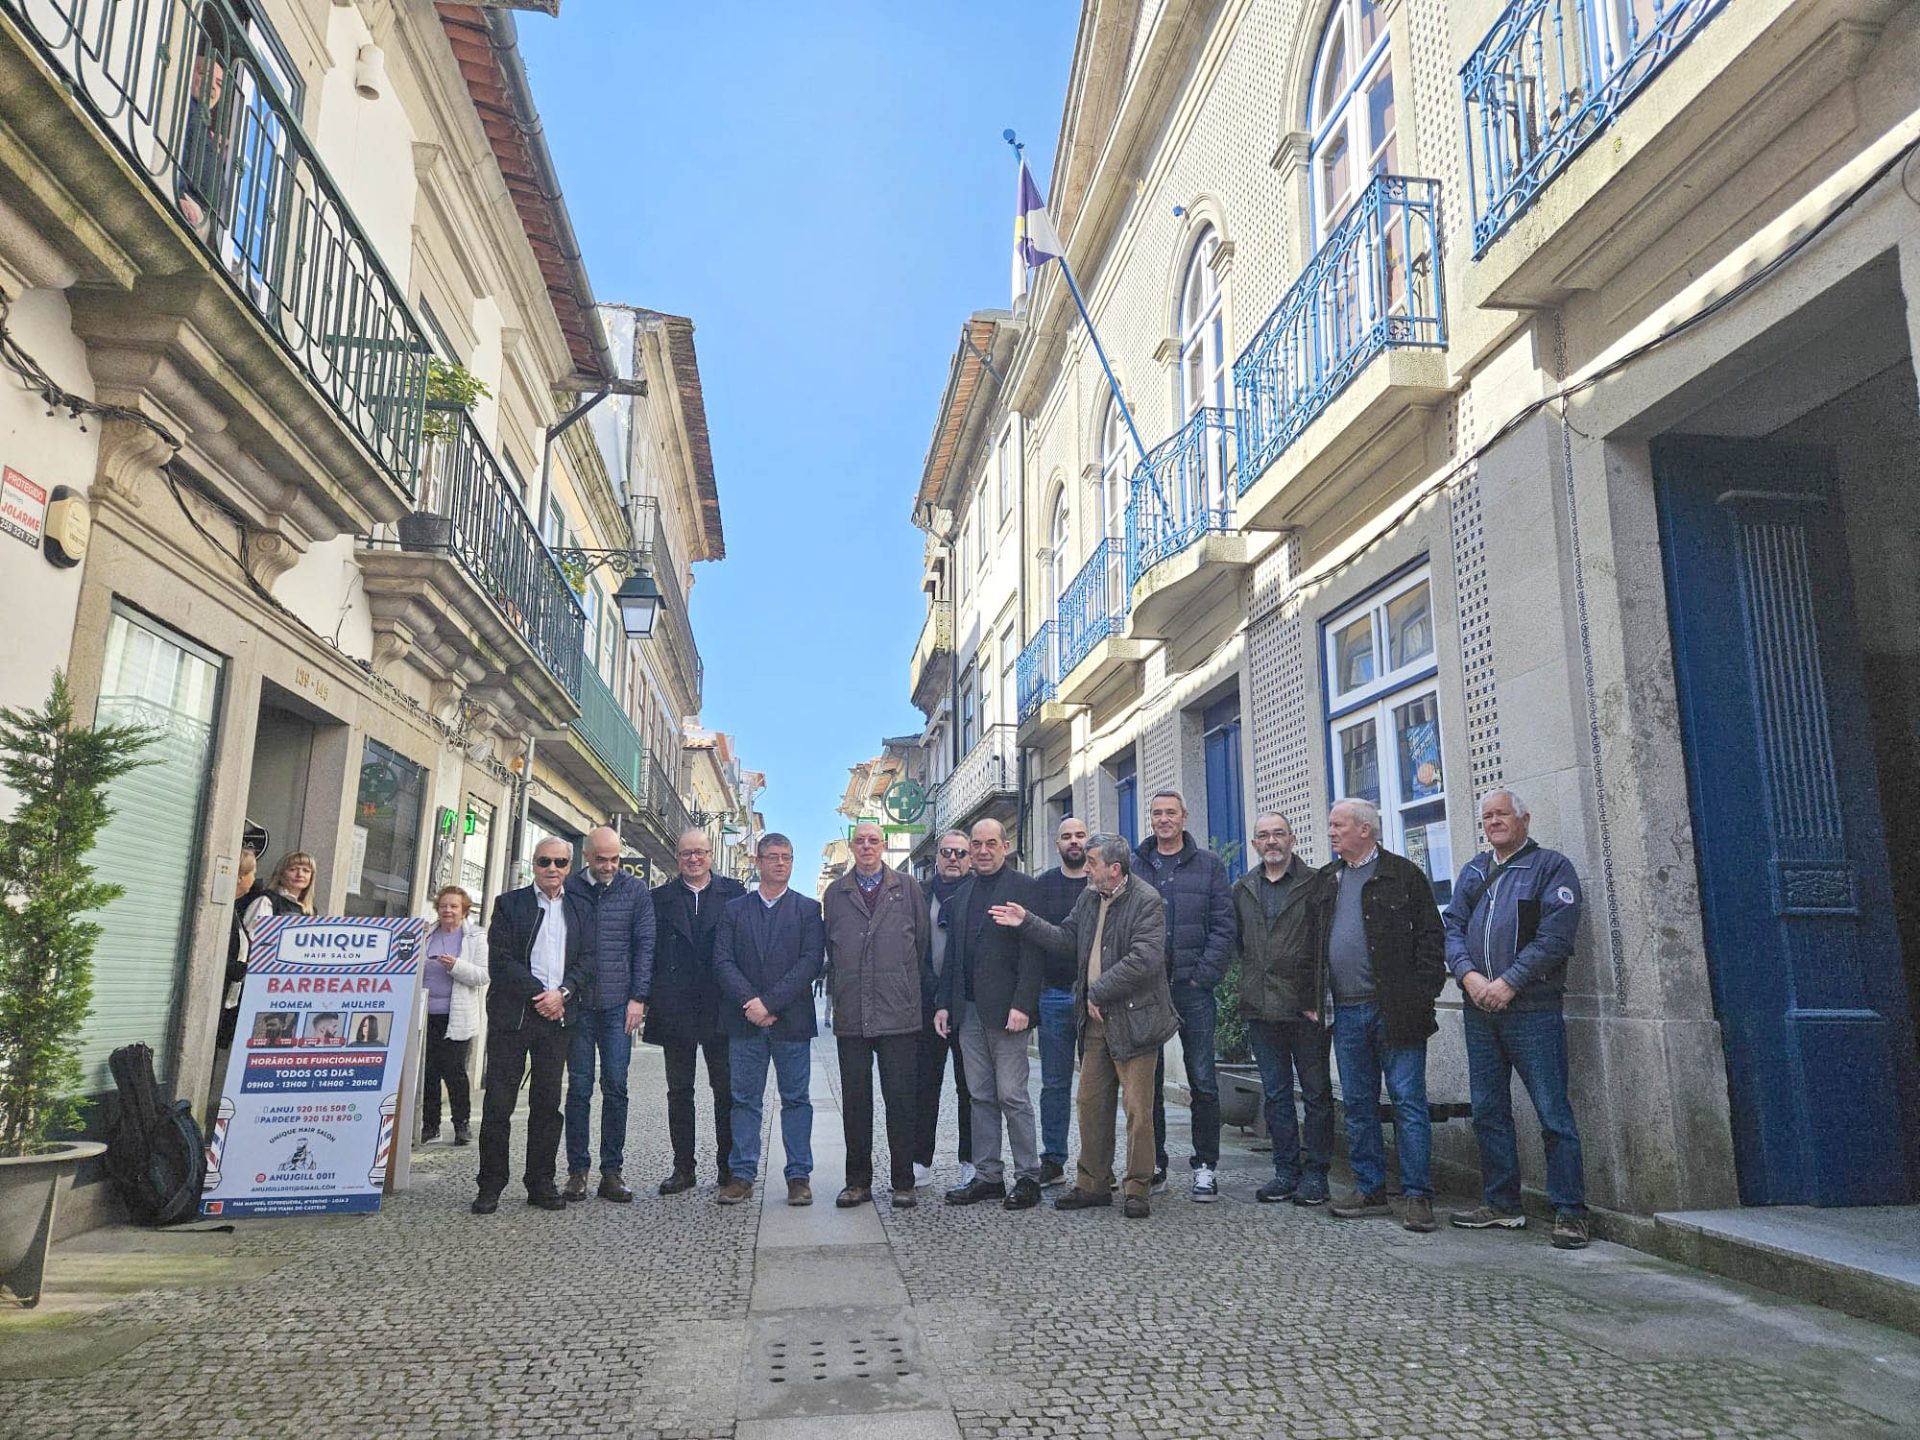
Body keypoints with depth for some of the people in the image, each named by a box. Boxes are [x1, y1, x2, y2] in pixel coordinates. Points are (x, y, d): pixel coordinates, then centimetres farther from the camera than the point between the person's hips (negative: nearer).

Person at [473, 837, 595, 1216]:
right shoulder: (509, 904, 4)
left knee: (547, 1103, 6)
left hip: (557, 1014, 2)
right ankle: (490, 1185, 9)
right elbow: (500, 960, -5)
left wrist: (562, 993, -10)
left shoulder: (580, 910, 13)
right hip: (512, 1014, -2)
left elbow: (587, 958, 6)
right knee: (498, 1102, 0)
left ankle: (542, 1184, 14)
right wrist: (538, 994, -12)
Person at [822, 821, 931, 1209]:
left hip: (898, 1012, -2)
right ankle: (858, 1181, 18)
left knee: (900, 1100, 2)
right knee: (855, 1101, 8)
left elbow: (922, 941, 8)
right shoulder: (834, 893, 10)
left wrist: (908, 986, 7)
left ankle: (903, 1183, 12)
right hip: (850, 1014, 2)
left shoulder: (908, 888, 6)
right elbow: (829, 947, 14)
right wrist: (837, 992, 9)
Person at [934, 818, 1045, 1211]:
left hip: (1005, 1009, -6)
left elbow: (1031, 951, -11)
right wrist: (945, 1003, 10)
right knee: (981, 1097, 11)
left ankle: (1028, 1177, 8)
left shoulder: (1023, 887, -5)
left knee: (1012, 1095, -2)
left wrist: (1022, 1005, -18)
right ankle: (987, 1176, 19)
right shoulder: (962, 891, 15)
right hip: (969, 1009, 6)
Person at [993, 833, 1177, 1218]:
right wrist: (1027, 921, 1)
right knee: (1091, 1103, 12)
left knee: (1137, 1108, -1)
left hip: (1132, 1019, -7)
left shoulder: (1147, 901, -14)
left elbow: (1144, 959, -22)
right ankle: (1093, 1184, 24)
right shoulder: (1089, 897, 11)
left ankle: (1137, 1188, 12)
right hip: (1095, 1018, 8)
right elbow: (1066, 939, 13)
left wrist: (1099, 991, -17)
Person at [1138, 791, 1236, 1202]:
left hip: (1193, 986, -1)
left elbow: (1223, 925, 0)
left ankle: (1205, 1166, 11)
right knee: (1148, 1080, 7)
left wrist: (1205, 975, -9)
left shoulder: (1208, 865, 5)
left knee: (1202, 1080, 1)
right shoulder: (1134, 867, 8)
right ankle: (1153, 1165, 17)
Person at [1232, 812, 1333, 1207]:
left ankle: (1315, 1173, 14)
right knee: (1276, 1095, 11)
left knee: (1316, 1093, 4)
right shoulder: (1242, 890, 11)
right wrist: (1255, 976, 10)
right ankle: (1286, 1171, 20)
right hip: (1261, 1009, 4)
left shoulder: (1316, 884, -3)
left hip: (1306, 1009, -4)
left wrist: (1318, 998, -10)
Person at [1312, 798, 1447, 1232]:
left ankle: (1418, 1196, 5)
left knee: (1409, 1102, -2)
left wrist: (1422, 994, -11)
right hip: (1347, 1012, 6)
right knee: (1358, 1104, 11)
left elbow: (1431, 937, -4)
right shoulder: (1325, 882, 15)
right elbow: (1313, 943, 17)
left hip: (1395, 1009, -5)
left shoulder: (1403, 875, -1)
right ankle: (1370, 1191, 20)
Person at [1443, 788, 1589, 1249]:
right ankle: (1501, 1204, 22)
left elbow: (1555, 935, -11)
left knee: (1553, 1114, -3)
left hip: (1532, 1009, -6)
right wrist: (1468, 975, -8)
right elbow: (1452, 927, 9)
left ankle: (1570, 1212, 6)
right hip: (1479, 1010, 6)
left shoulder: (1551, 866, -1)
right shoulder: (1472, 872, 16)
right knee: (1488, 1112, 11)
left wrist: (1508, 982, -15)